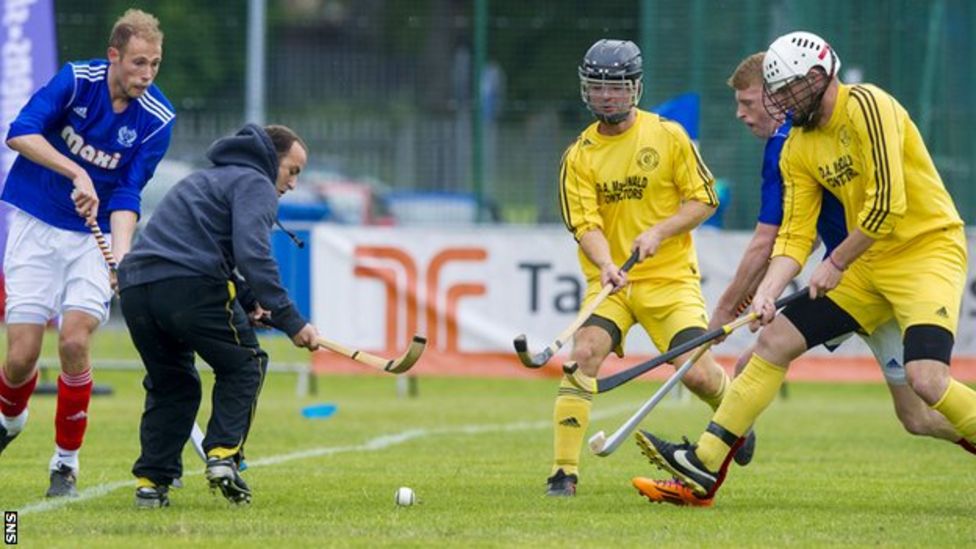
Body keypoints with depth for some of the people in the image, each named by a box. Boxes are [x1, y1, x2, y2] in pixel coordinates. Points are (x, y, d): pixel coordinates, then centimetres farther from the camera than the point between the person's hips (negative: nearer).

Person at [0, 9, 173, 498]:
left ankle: (66, 463, -1)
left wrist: (122, 257, -25)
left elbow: (126, 196, -10)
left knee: (74, 340, -18)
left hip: (94, 234, 1)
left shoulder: (157, 119, -9)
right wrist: (77, 174, -34)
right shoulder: (77, 80, -13)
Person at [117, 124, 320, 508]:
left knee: (171, 384, 20)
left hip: (134, 285, 8)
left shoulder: (210, 179, 34)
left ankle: (151, 480, 10)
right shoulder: (255, 184, 4)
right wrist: (290, 321, -13)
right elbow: (252, 255, -12)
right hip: (189, 285, -8)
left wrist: (247, 300, 16)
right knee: (242, 366, 12)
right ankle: (223, 454, -4)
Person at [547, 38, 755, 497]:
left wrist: (659, 232, -16)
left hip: (670, 276, -1)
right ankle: (564, 472, -20)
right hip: (609, 281, 1)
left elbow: (704, 199, 0)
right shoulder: (579, 156, 2)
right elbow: (585, 224, -7)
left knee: (697, 373, -10)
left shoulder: (668, 136, -1)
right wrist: (606, 266, -27)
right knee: (583, 353, -23)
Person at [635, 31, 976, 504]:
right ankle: (703, 467, 8)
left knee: (926, 379, -27)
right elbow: (795, 234, 5)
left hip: (928, 250, -8)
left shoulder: (866, 106, -18)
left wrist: (837, 263, -13)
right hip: (867, 266, 8)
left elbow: (887, 203, -23)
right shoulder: (798, 149, 7)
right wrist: (767, 292, -12)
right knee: (773, 341, 3)